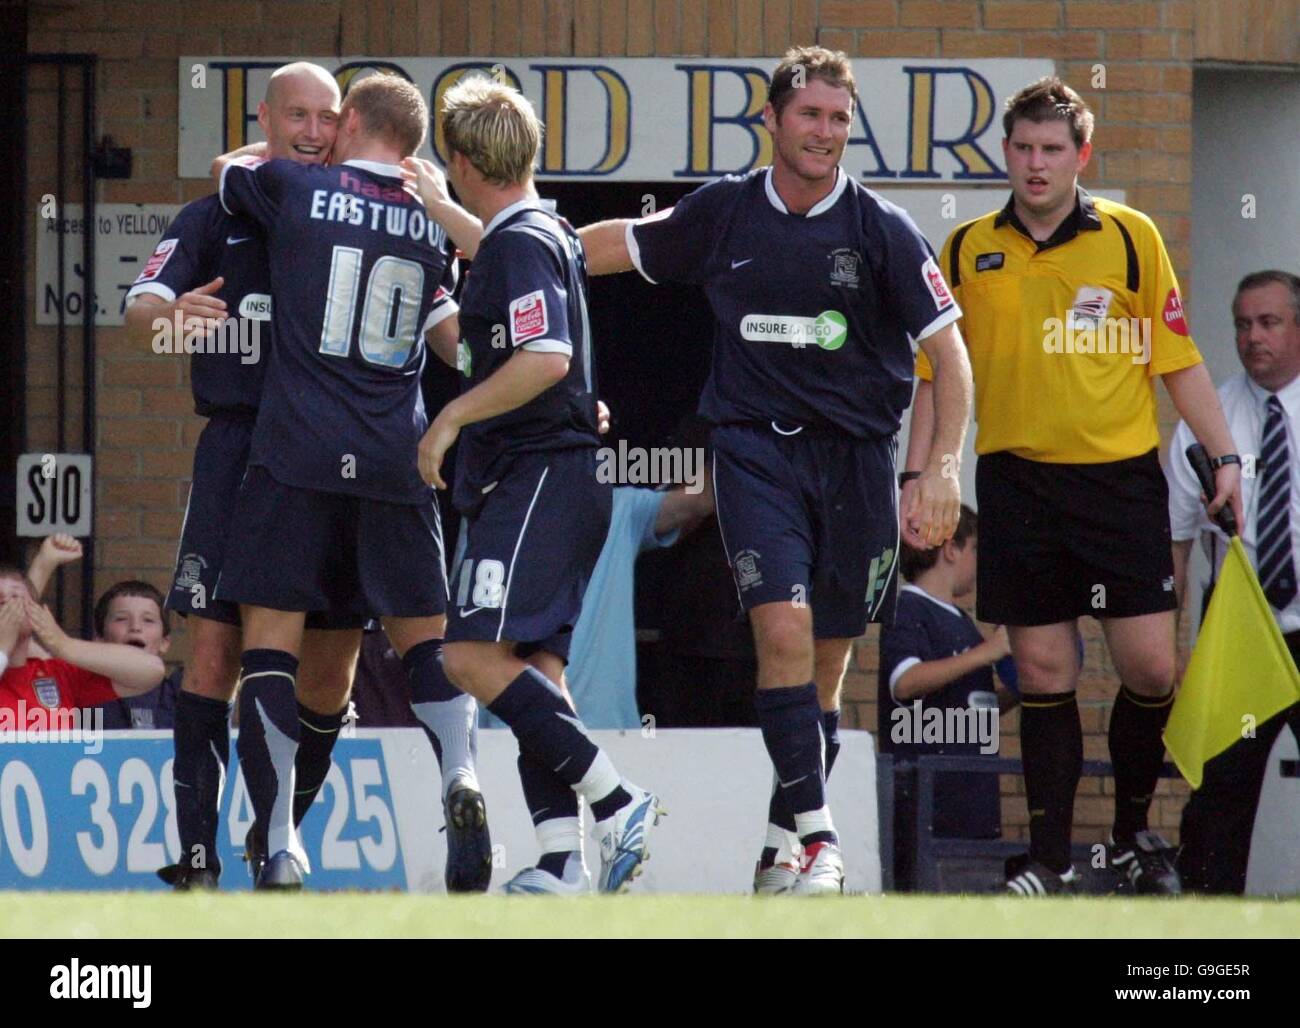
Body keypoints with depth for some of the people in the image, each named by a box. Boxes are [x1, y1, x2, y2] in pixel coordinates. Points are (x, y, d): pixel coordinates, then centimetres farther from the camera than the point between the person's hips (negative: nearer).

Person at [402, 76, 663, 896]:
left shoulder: (520, 244, -13)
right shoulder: (547, 234, 17)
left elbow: (546, 358, -25)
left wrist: (453, 418, -18)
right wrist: (439, 208, 52)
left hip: (536, 480, -10)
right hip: (558, 481, 10)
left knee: (475, 654, -16)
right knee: (532, 670, 5)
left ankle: (616, 800, -20)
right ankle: (563, 856, -3)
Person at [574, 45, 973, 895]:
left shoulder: (880, 229, -3)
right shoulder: (725, 214, 3)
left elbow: (948, 349, -1)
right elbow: (611, 246, 18)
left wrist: (943, 466, -11)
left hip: (855, 456, 0)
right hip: (755, 448, 0)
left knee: (827, 661, 5)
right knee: (783, 628, -18)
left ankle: (782, 840, 19)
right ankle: (817, 835, -18)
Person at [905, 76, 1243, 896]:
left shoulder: (1132, 237, 3)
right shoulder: (968, 252, 7)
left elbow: (1179, 359, 5)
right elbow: (937, 373, 12)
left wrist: (1226, 457, 0)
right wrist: (919, 476, 5)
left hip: (1122, 479, -1)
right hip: (1017, 482, 1)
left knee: (1151, 666, -4)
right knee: (1044, 673, 1)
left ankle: (1135, 829, 16)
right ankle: (1050, 855, 8)